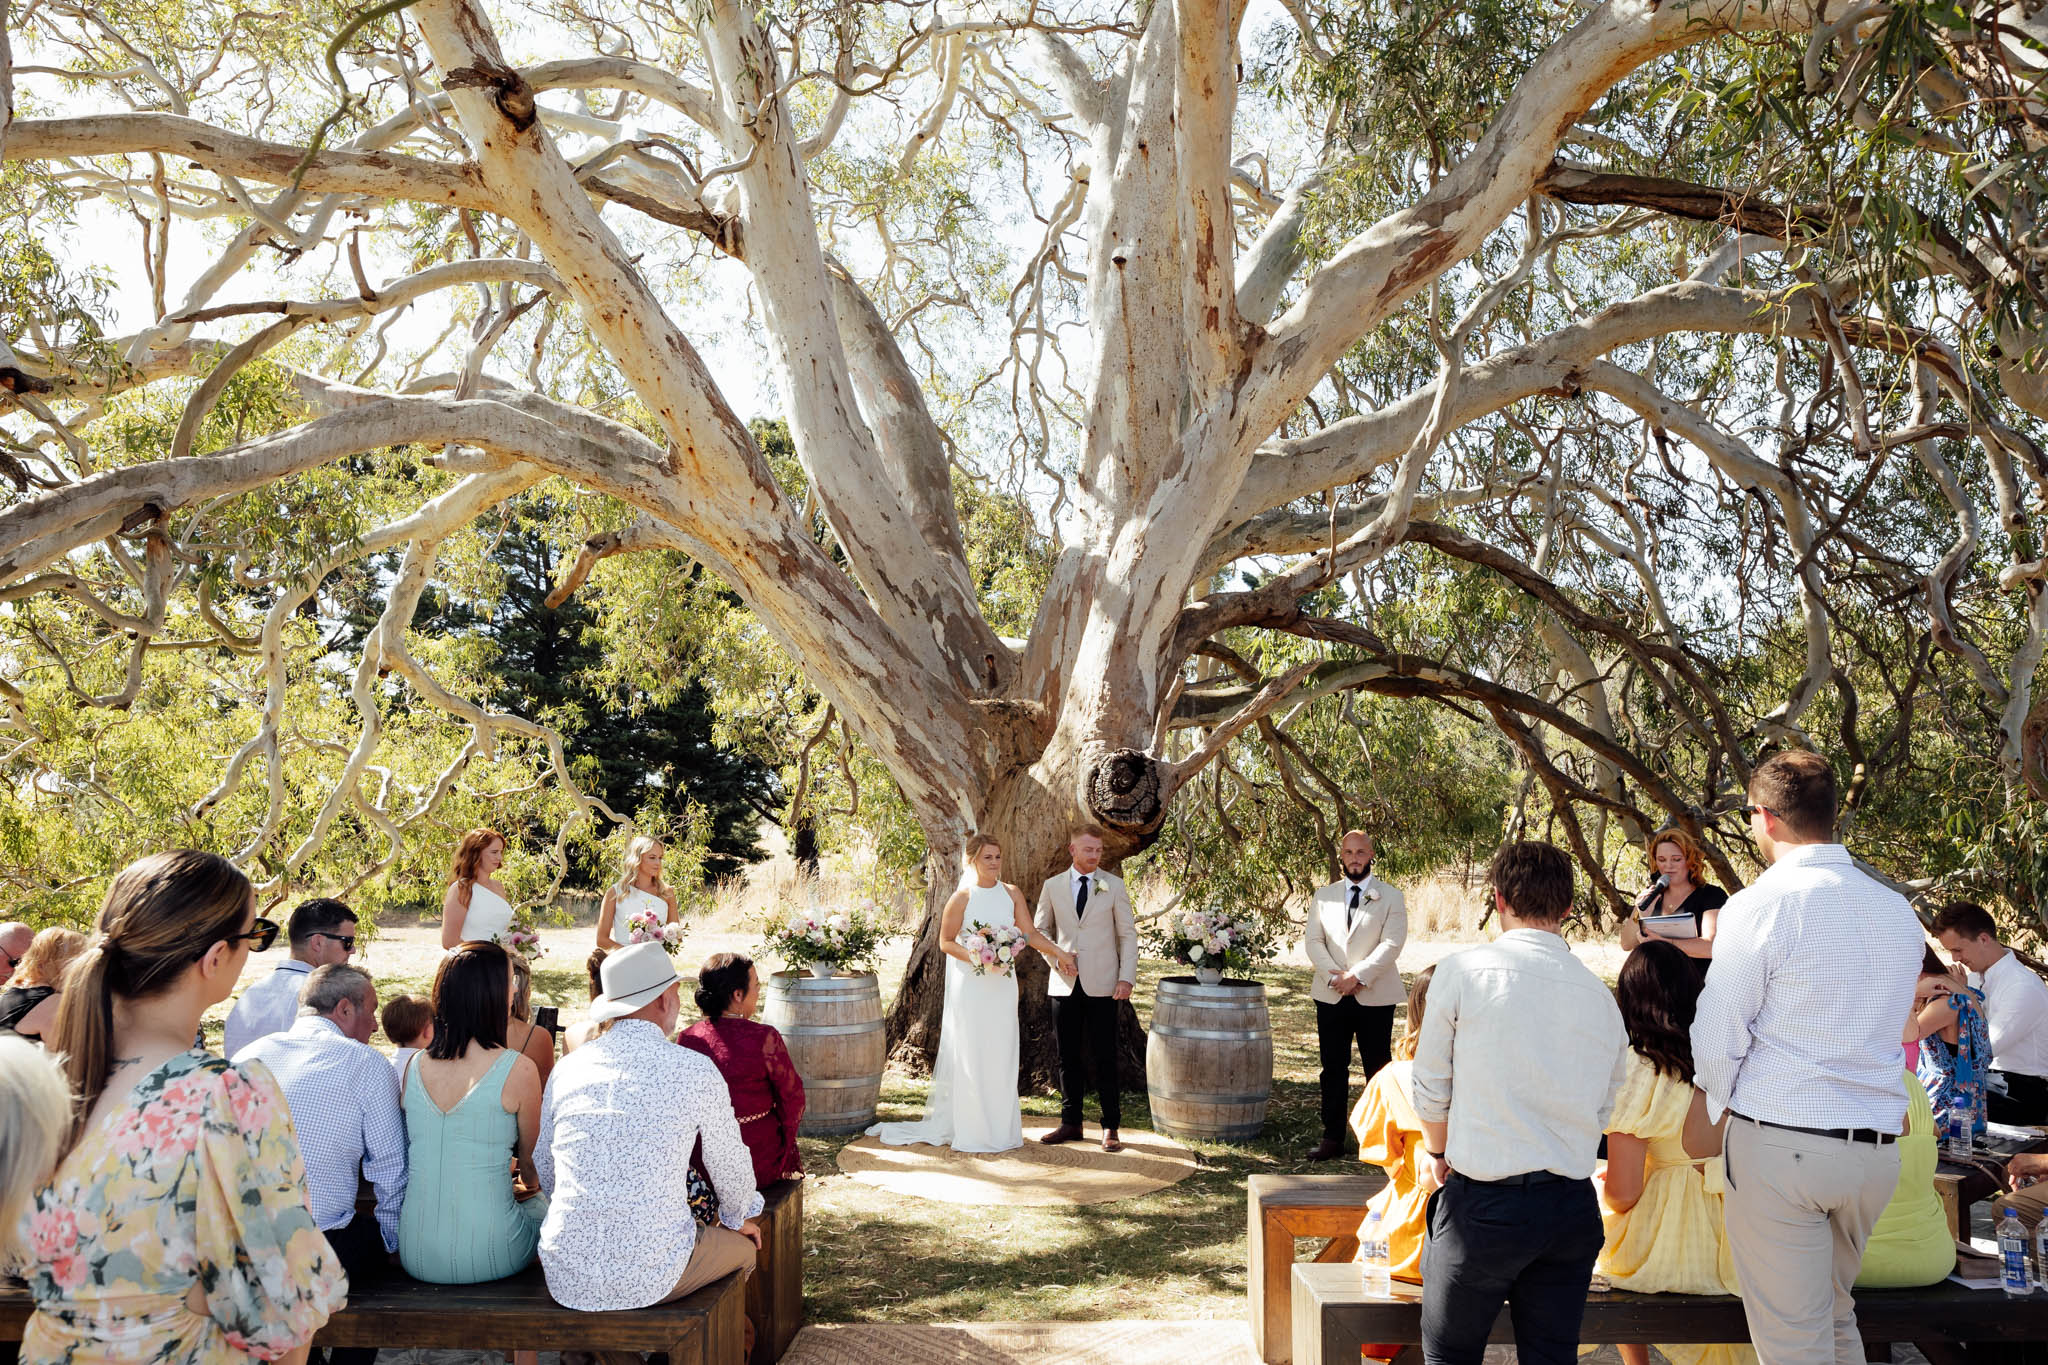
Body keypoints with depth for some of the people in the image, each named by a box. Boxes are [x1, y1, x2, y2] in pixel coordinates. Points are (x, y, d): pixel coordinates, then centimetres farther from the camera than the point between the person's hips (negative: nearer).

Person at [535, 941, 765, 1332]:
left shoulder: (568, 1067, 4)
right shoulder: (696, 1072, -8)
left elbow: (542, 1170, 16)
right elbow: (730, 1168, 5)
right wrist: (739, 1218, 28)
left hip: (566, 1280, 4)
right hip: (649, 1278, -4)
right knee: (742, 1244, 25)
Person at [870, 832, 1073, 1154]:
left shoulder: (1011, 894, 5)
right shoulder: (962, 898, -6)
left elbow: (1030, 933, 4)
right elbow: (945, 942, -4)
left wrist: (1060, 953, -6)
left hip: (1002, 983, 4)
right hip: (970, 984, -4)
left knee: (1000, 1054, 7)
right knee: (969, 1055, -1)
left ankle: (1000, 1129, 16)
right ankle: (970, 1131, 7)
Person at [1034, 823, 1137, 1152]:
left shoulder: (1114, 885, 2)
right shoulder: (1053, 886, 7)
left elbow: (1128, 934, 2)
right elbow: (1040, 929, 15)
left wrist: (1127, 978, -7)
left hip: (1102, 986, -2)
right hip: (1064, 984, 2)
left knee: (1104, 1058, -2)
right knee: (1069, 1057, 8)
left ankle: (1111, 1128, 6)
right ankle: (1070, 1123, 19)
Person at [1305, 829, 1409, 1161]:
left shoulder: (1391, 898, 2)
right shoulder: (1324, 896, 11)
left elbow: (1391, 944, -9)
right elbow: (1313, 941, 4)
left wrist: (1358, 975, -18)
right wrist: (1335, 976, -12)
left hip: (1375, 996, -3)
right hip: (1331, 996, 3)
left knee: (1377, 1068, 2)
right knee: (1333, 1068, 6)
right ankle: (1332, 1137, 13)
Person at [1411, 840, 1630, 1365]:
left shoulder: (1462, 971, -8)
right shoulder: (1602, 996, 4)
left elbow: (1430, 1090, 0)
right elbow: (1603, 1112, 8)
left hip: (1482, 1203, -4)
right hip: (1573, 1207, 4)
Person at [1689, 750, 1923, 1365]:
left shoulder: (1760, 904, -13)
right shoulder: (1898, 910, 7)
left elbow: (1718, 1037, -10)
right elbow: (1887, 1031, 17)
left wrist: (1722, 1111, 7)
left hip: (1779, 1142, -6)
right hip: (1878, 1147, 6)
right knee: (1836, 1313, 23)